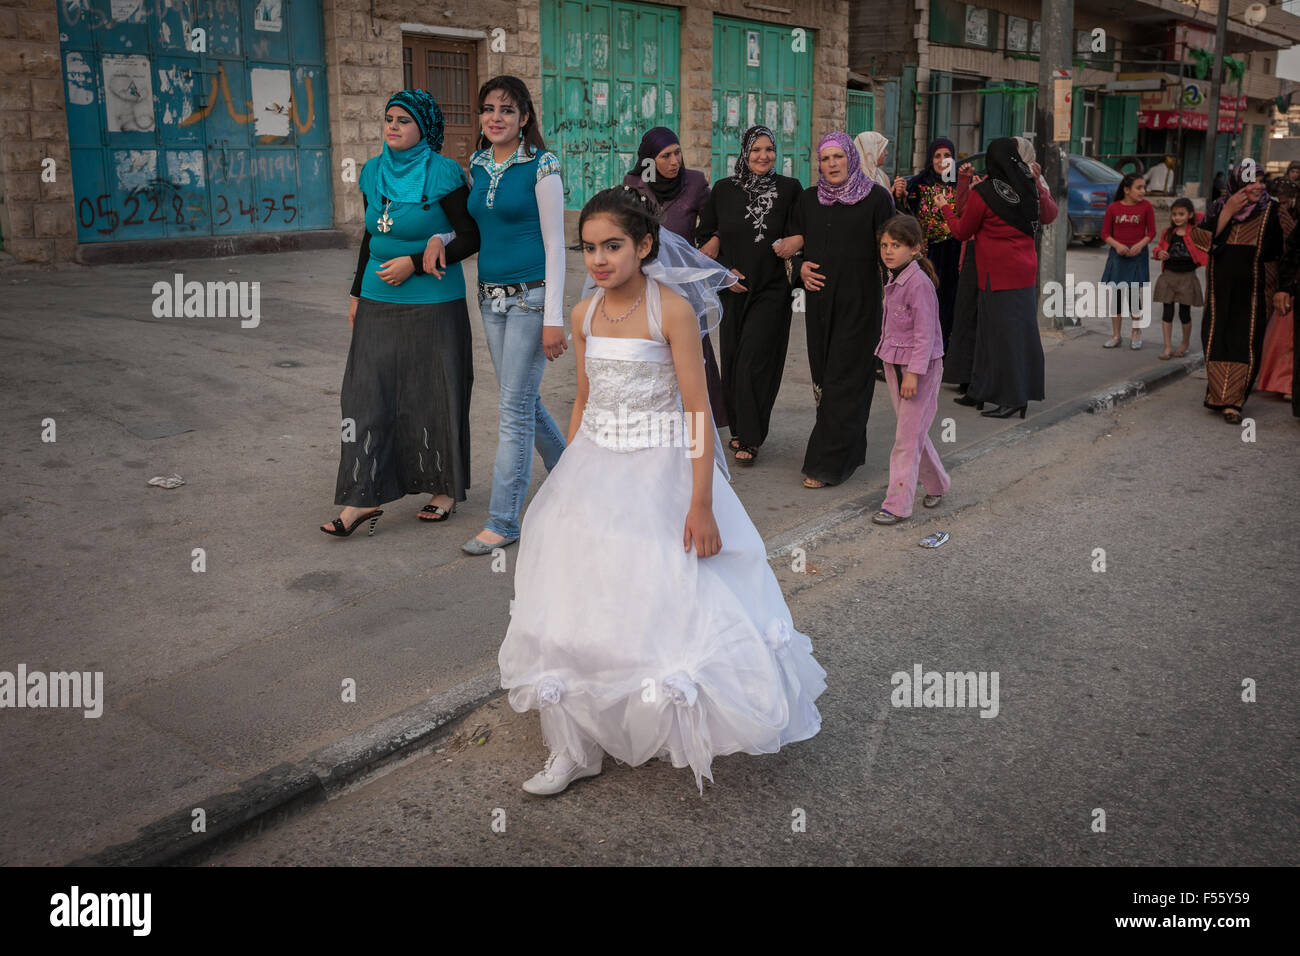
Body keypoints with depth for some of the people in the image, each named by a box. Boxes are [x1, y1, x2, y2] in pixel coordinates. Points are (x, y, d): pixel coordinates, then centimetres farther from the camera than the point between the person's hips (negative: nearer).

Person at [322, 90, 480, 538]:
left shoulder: (443, 174, -9)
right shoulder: (373, 172, 9)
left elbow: (470, 237, -9)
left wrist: (416, 263, -15)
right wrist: (357, 293, 18)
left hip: (434, 304, -5)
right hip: (379, 304, 5)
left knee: (435, 397, 5)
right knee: (367, 394, 1)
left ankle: (445, 488, 23)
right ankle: (364, 497, 5)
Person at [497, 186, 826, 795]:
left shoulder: (672, 310, -13)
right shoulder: (584, 315, 4)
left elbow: (697, 410, -14)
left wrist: (701, 504, -18)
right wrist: (567, 480, 16)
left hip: (658, 471, -5)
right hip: (592, 472, 5)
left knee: (670, 604, -1)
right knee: (579, 604, 6)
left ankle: (691, 740, 25)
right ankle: (576, 749, 20)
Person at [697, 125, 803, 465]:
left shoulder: (789, 188, -2)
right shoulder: (723, 190, 3)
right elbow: (706, 237, 9)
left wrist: (796, 241, -15)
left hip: (771, 291, -3)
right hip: (733, 291, 3)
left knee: (753, 362, -8)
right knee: (732, 360, 7)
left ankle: (750, 438, 2)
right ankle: (739, 428, 24)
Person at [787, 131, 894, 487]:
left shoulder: (876, 198, -3)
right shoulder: (807, 200, 9)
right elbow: (795, 245, 17)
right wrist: (801, 267, -4)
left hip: (859, 301, -5)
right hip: (819, 301, 5)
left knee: (844, 380, -5)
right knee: (823, 376, 8)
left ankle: (828, 464, -1)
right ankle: (850, 450, 25)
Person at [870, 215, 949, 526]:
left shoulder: (919, 283, -19)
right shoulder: (893, 281, 9)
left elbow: (925, 332, -20)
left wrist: (913, 372, -22)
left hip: (920, 365, -9)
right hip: (894, 363, 9)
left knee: (908, 437, -5)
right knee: (914, 432, 17)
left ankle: (897, 504, -2)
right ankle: (936, 485, 34)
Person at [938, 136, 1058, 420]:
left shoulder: (982, 193, -12)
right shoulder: (1029, 188, 4)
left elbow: (962, 232, 1)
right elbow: (1050, 215, 22)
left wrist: (946, 208, 16)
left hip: (998, 274, -6)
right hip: (1025, 271, 6)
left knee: (1003, 333, -3)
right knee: (1022, 330, 10)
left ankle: (1010, 399, -1)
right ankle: (1022, 394, 17)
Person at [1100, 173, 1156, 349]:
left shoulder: (1146, 207, -1)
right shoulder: (1113, 207, 1)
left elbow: (1151, 232, 2)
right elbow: (1105, 233, 4)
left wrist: (1140, 245, -15)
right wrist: (1117, 245, -13)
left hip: (1137, 255, -1)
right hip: (1117, 255, 2)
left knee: (1134, 295, 0)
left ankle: (1136, 334, 16)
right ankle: (1116, 335, 15)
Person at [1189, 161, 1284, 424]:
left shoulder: (1270, 211, -1)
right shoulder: (1219, 207, 3)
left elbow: (1276, 254, -1)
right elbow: (1202, 239, -11)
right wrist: (1227, 212, -16)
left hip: (1252, 293, -1)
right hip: (1220, 290, 2)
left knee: (1245, 342, -3)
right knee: (1217, 340, 4)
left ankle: (1232, 401, 0)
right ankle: (1220, 395, 16)